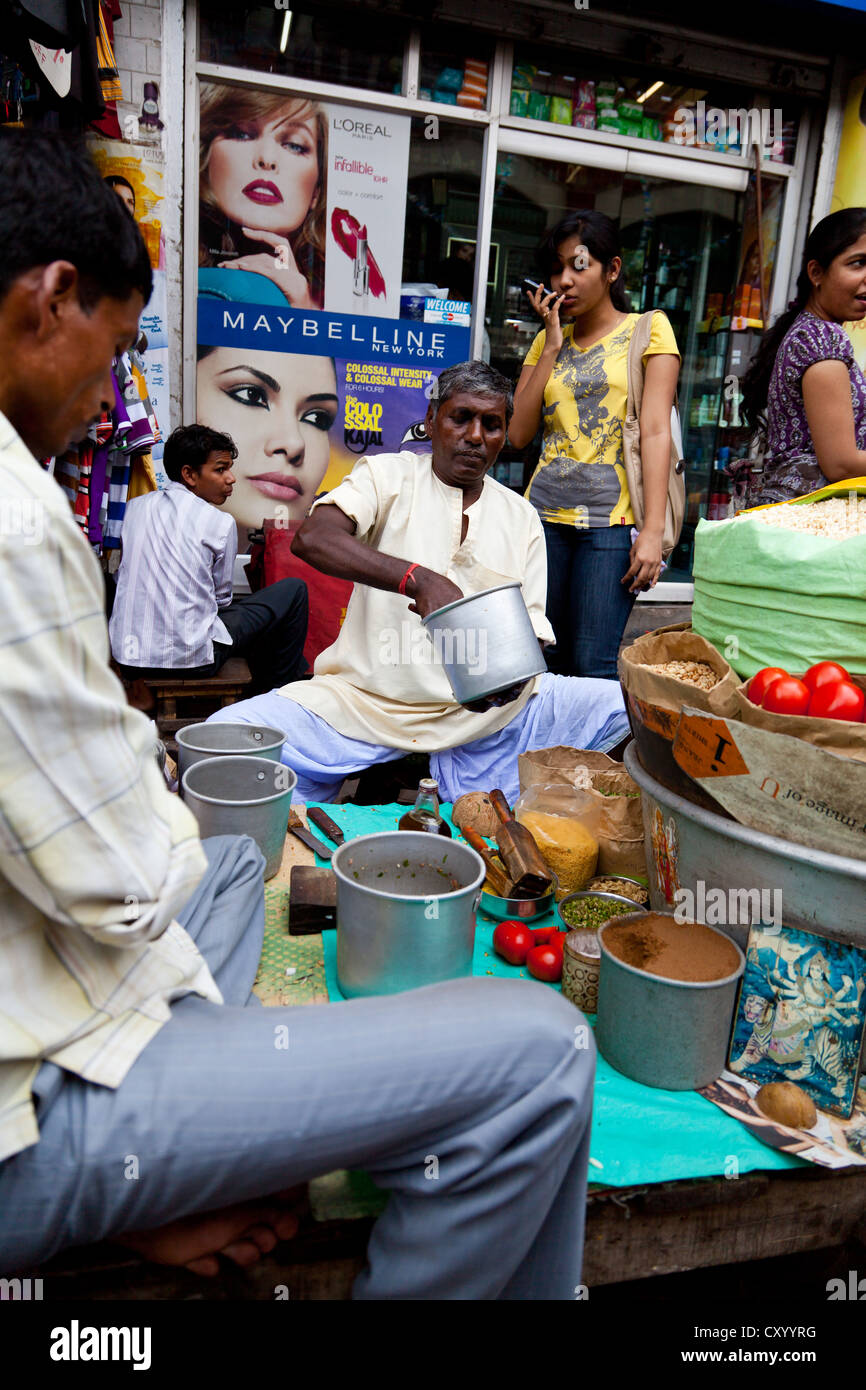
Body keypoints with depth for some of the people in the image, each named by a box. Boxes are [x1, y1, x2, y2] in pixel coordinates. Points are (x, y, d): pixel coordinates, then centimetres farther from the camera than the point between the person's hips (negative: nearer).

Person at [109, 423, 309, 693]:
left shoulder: (134, 507, 9)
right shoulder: (219, 522, -6)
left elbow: (121, 576, 17)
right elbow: (222, 597, 4)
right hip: (189, 659, -7)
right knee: (293, 589, 8)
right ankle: (279, 691, 21)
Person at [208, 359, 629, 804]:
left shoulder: (521, 517, 14)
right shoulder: (387, 476, 4)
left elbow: (530, 632, 12)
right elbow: (310, 539, -16)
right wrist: (419, 579, -29)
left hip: (484, 707, 3)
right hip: (370, 697, -2)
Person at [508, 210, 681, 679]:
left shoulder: (648, 329, 6)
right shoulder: (547, 341, 18)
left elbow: (655, 431, -5)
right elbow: (518, 434, 7)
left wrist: (653, 529, -14)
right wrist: (552, 346, 4)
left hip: (613, 519, -4)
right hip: (545, 515, 4)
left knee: (592, 668, -8)